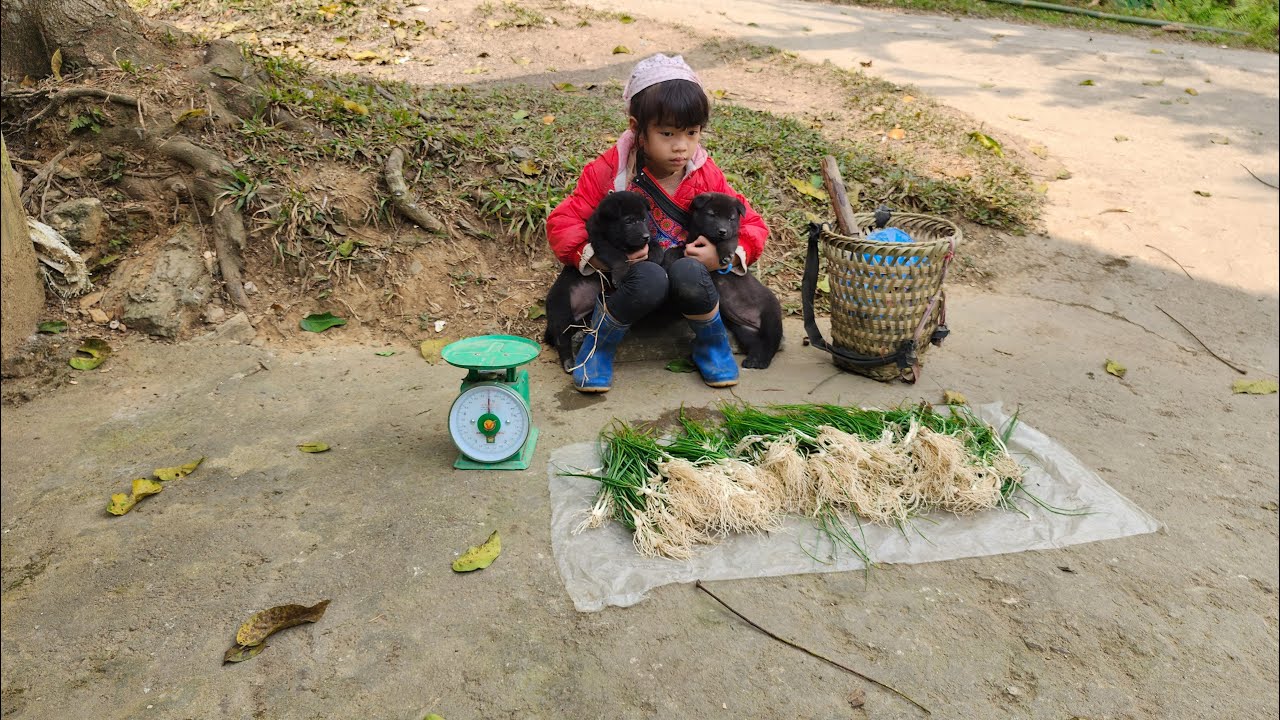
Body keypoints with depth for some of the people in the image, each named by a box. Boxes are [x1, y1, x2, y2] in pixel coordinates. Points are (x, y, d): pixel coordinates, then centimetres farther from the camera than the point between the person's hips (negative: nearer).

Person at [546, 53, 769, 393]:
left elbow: (752, 225, 4)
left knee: (688, 274, -34)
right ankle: (597, 345, -11)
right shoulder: (609, 172, -11)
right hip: (623, 281, -2)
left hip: (688, 277, 2)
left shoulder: (707, 177, -4)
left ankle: (712, 343, -4)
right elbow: (561, 222, -9)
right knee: (649, 278, -37)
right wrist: (598, 257, -28)